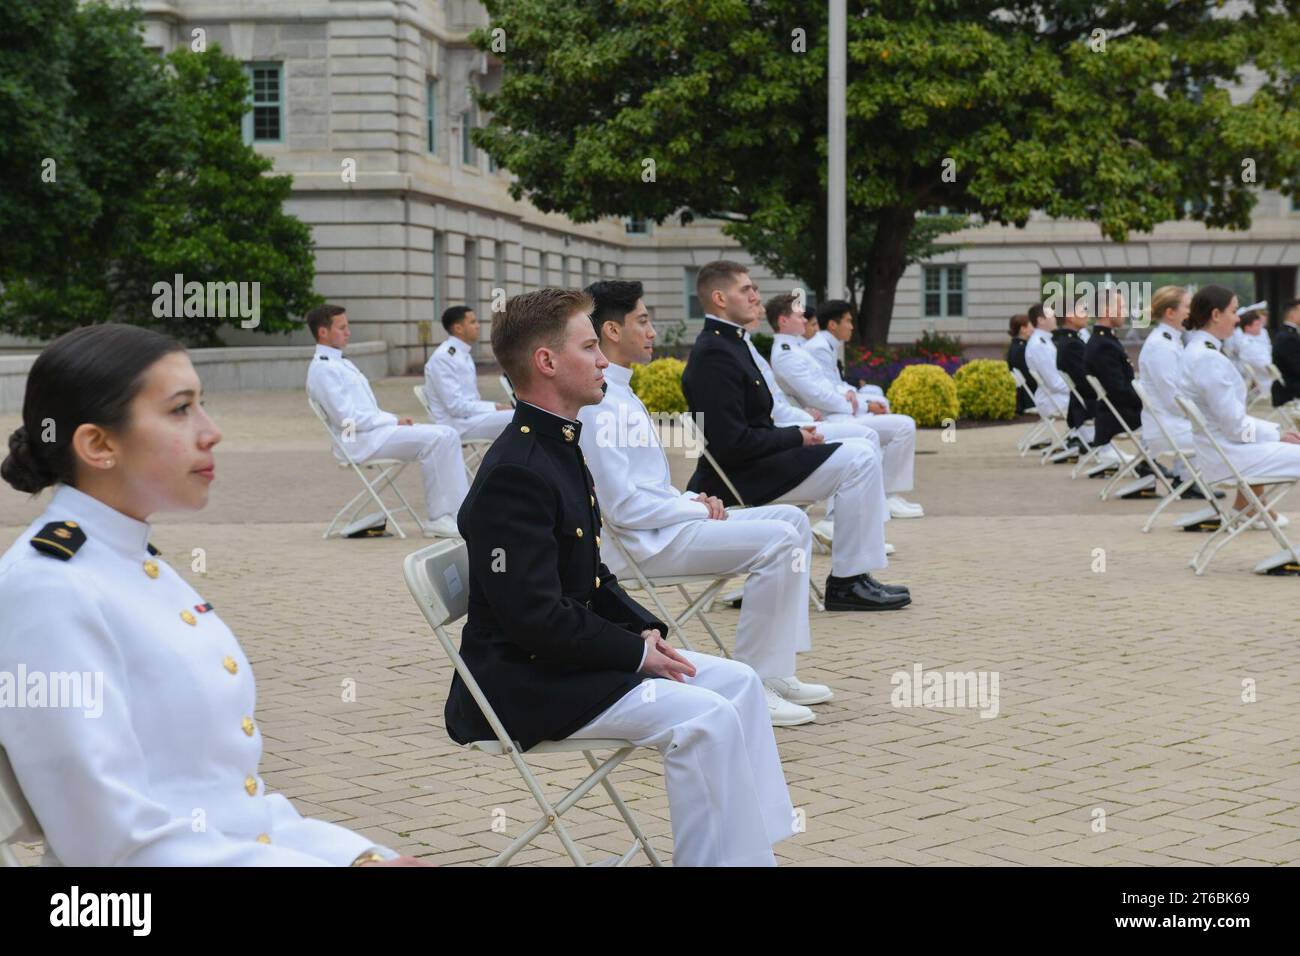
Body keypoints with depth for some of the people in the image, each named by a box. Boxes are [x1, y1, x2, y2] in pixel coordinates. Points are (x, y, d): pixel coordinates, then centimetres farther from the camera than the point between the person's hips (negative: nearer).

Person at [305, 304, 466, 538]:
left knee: (447, 435, -4)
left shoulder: (340, 364, 22)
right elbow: (347, 418, -17)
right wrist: (393, 421, -11)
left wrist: (395, 419, 5)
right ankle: (438, 518, -18)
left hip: (374, 430, 10)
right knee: (434, 440, -23)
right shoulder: (322, 369, -10)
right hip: (360, 441, -10)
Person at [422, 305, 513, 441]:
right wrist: (494, 407, -15)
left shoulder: (464, 354, 15)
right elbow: (455, 406, -20)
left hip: (470, 415, 10)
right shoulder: (443, 357, -15)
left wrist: (496, 406, 1)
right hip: (456, 425, -10)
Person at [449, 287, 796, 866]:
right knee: (705, 719, -21)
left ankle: (752, 850, 7)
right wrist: (636, 651, -16)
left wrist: (645, 629, 2)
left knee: (737, 682, 5)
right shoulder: (515, 472, -22)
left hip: (575, 651, 10)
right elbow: (536, 619, -25)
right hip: (525, 682, -10)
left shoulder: (557, 448, 11)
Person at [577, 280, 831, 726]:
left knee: (791, 519, 9)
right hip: (638, 543, -11)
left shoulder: (619, 392, 16)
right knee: (778, 540, -21)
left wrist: (693, 500, 6)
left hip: (662, 522, 11)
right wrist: (696, 508, -12)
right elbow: (622, 505, -22)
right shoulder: (596, 404, -18)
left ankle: (776, 673, 6)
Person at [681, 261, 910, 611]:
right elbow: (732, 444, -24)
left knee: (859, 454, 15)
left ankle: (853, 578, 12)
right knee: (859, 462, -14)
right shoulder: (714, 354, -19)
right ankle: (847, 582, -9)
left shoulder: (727, 343, 14)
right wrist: (796, 437, -13)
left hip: (751, 464, 11)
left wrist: (795, 434, 2)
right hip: (739, 479, -11)